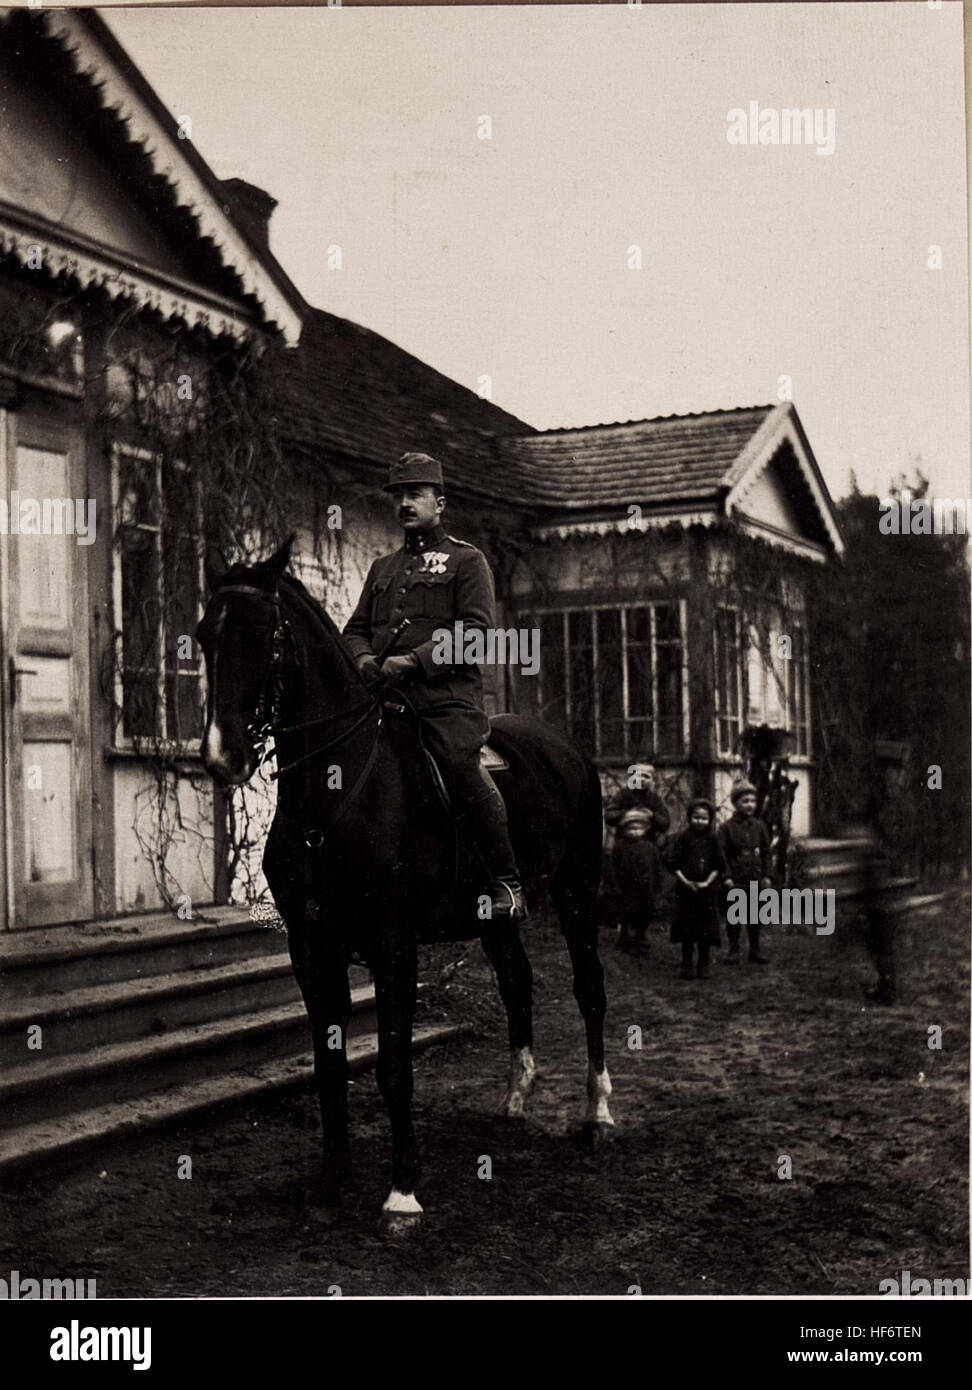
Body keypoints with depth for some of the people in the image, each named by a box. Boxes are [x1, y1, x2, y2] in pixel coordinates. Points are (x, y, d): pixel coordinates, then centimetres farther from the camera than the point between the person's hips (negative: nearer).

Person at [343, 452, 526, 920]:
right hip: (384, 694, 6)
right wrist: (363, 657, -1)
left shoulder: (467, 560, 8)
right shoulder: (382, 568, 27)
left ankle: (507, 883, -13)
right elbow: (355, 628, 24)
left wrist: (414, 660, -15)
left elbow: (475, 630, -5)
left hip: (447, 694, -6)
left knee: (461, 763, -25)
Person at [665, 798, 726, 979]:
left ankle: (703, 965, 13)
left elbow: (718, 866, 2)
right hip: (685, 890, -1)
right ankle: (686, 965, 10)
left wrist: (708, 882, -11)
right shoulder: (683, 838, -1)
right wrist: (685, 881, -12)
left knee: (706, 929, 3)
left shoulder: (713, 839, 2)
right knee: (686, 929, 2)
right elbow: (672, 863, -3)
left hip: (707, 889, 1)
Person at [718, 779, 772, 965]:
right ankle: (733, 952, 11)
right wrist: (726, 876, -11)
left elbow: (766, 852, 9)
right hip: (735, 881, -3)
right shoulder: (727, 827, -4)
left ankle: (755, 951, 19)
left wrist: (766, 876, 3)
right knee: (733, 917, 3)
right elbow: (722, 854, -5)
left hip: (755, 880, 3)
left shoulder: (759, 826, 6)